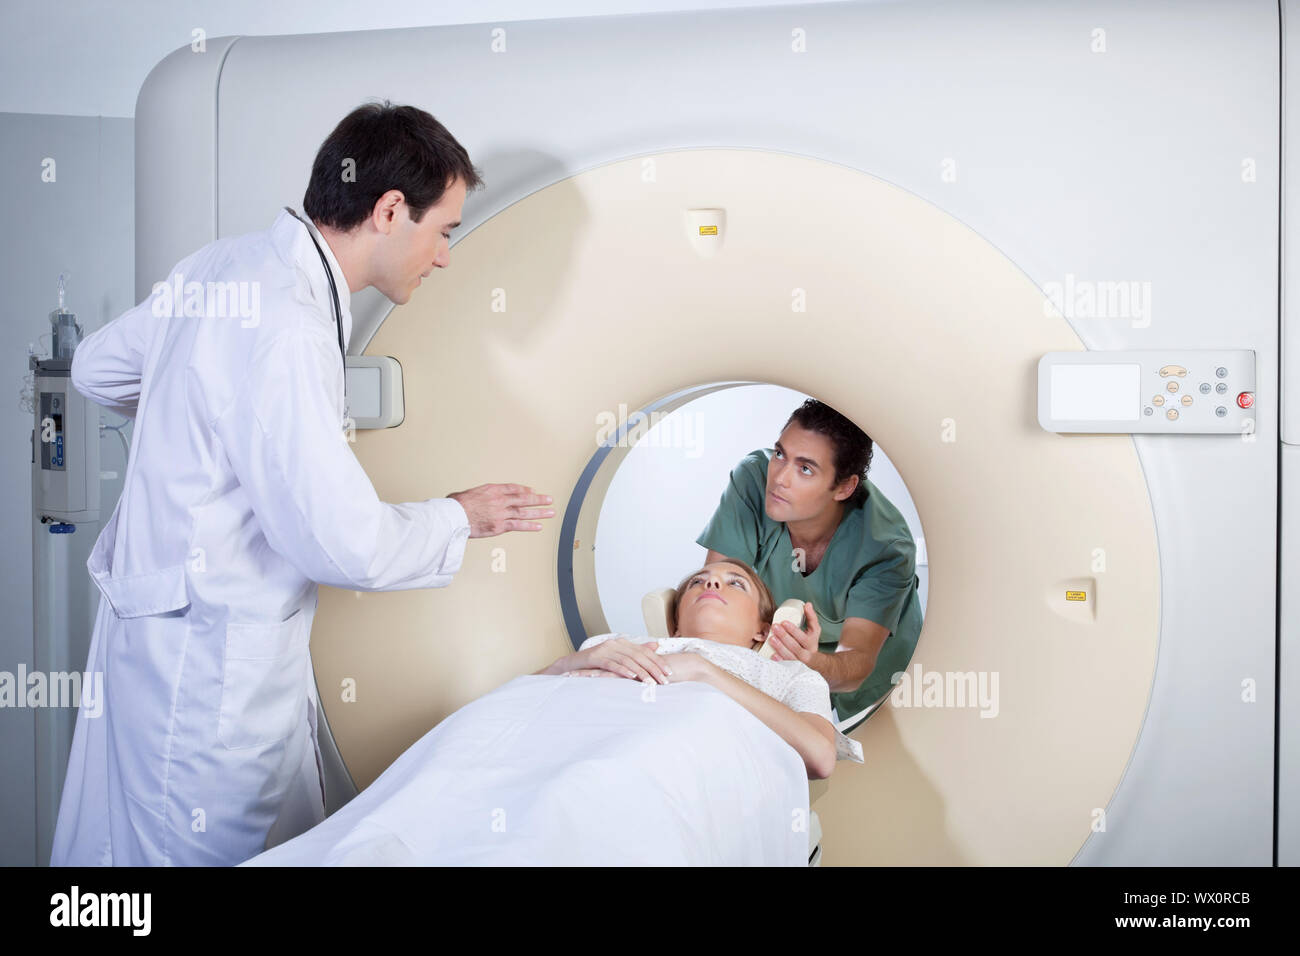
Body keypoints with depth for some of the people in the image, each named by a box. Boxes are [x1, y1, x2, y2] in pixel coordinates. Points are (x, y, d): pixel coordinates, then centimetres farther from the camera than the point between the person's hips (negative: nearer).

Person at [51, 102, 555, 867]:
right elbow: (344, 544, -26)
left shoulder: (226, 265, 3)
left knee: (293, 841, 20)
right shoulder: (284, 330, -27)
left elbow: (98, 366, 17)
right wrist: (461, 518, -9)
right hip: (211, 665, -9)